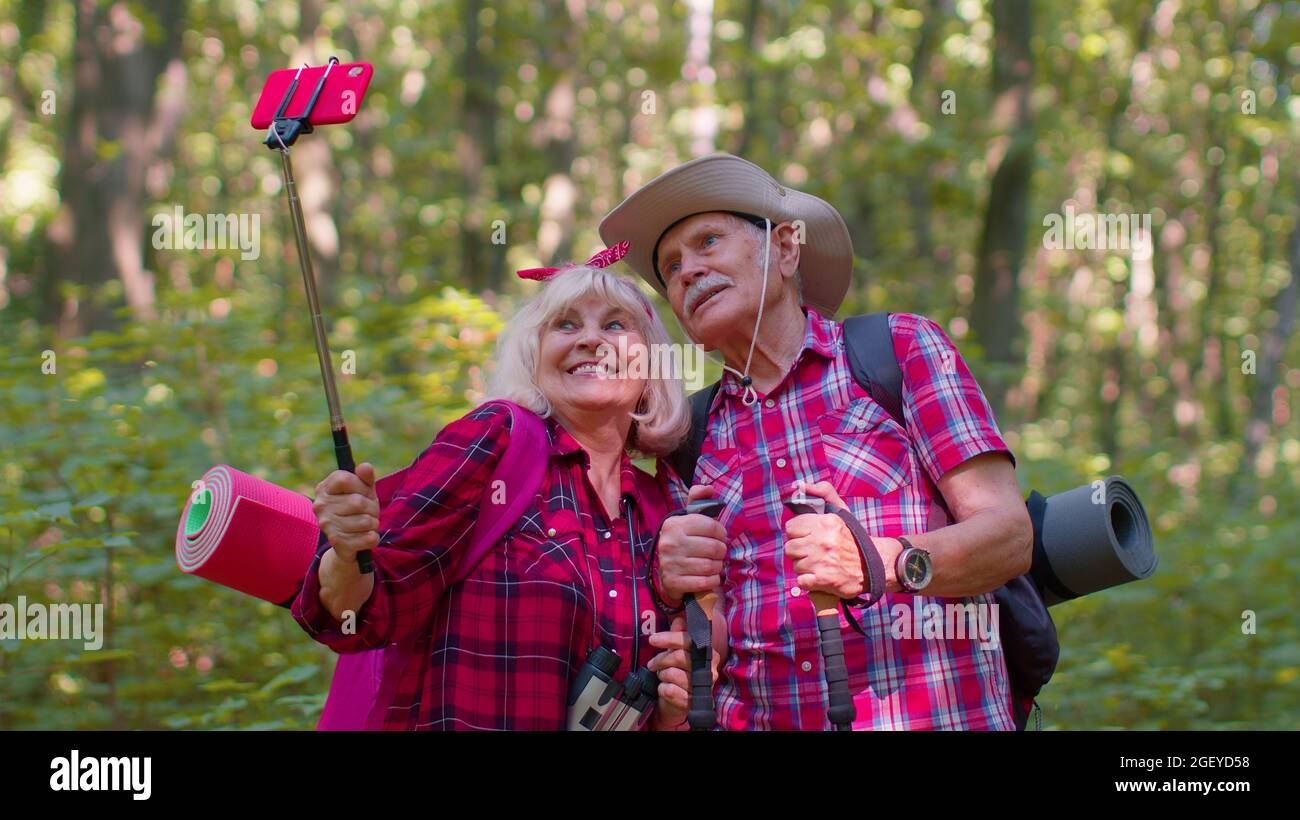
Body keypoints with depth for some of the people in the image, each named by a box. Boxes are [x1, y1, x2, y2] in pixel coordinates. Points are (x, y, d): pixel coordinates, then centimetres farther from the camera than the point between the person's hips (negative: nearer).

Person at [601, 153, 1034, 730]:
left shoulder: (904, 346, 6)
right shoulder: (700, 434, 18)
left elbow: (1010, 535, -3)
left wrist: (885, 563, -20)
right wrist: (672, 582, -2)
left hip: (929, 715, -4)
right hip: (758, 720, 4)